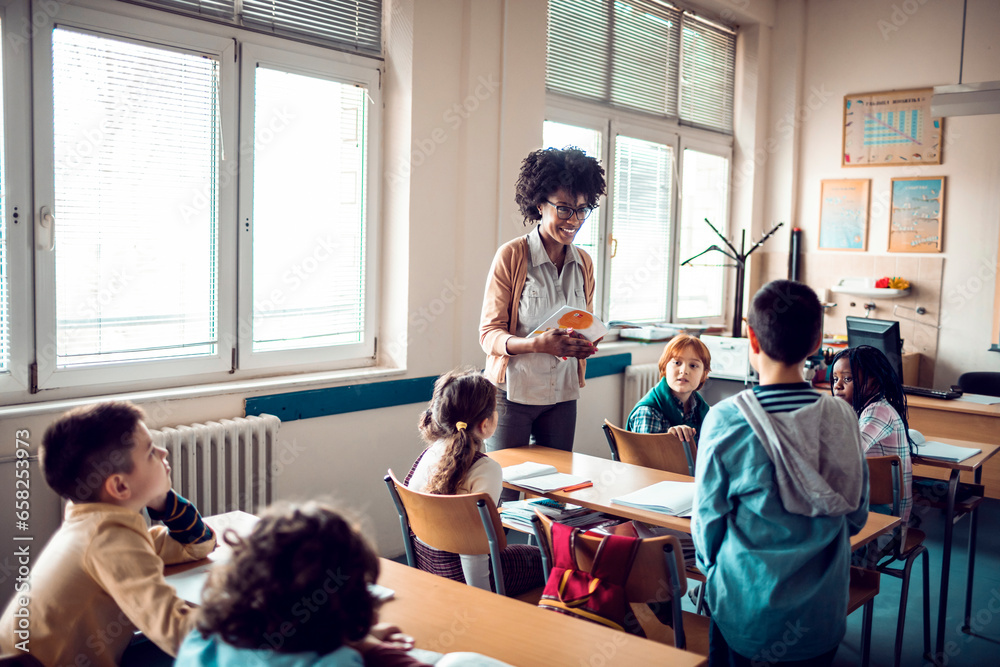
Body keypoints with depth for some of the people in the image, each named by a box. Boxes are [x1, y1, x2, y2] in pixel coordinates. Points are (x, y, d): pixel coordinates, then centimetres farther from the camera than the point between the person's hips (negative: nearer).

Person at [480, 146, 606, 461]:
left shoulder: (584, 263, 7)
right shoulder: (511, 256, -8)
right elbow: (489, 333, -9)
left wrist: (586, 345, -6)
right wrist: (537, 344, -27)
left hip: (562, 395, 5)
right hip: (512, 394, -4)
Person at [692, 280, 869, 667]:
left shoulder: (726, 420, -19)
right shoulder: (842, 419, -9)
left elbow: (707, 516, -8)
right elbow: (856, 514, 4)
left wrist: (712, 569, 11)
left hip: (746, 610, -2)